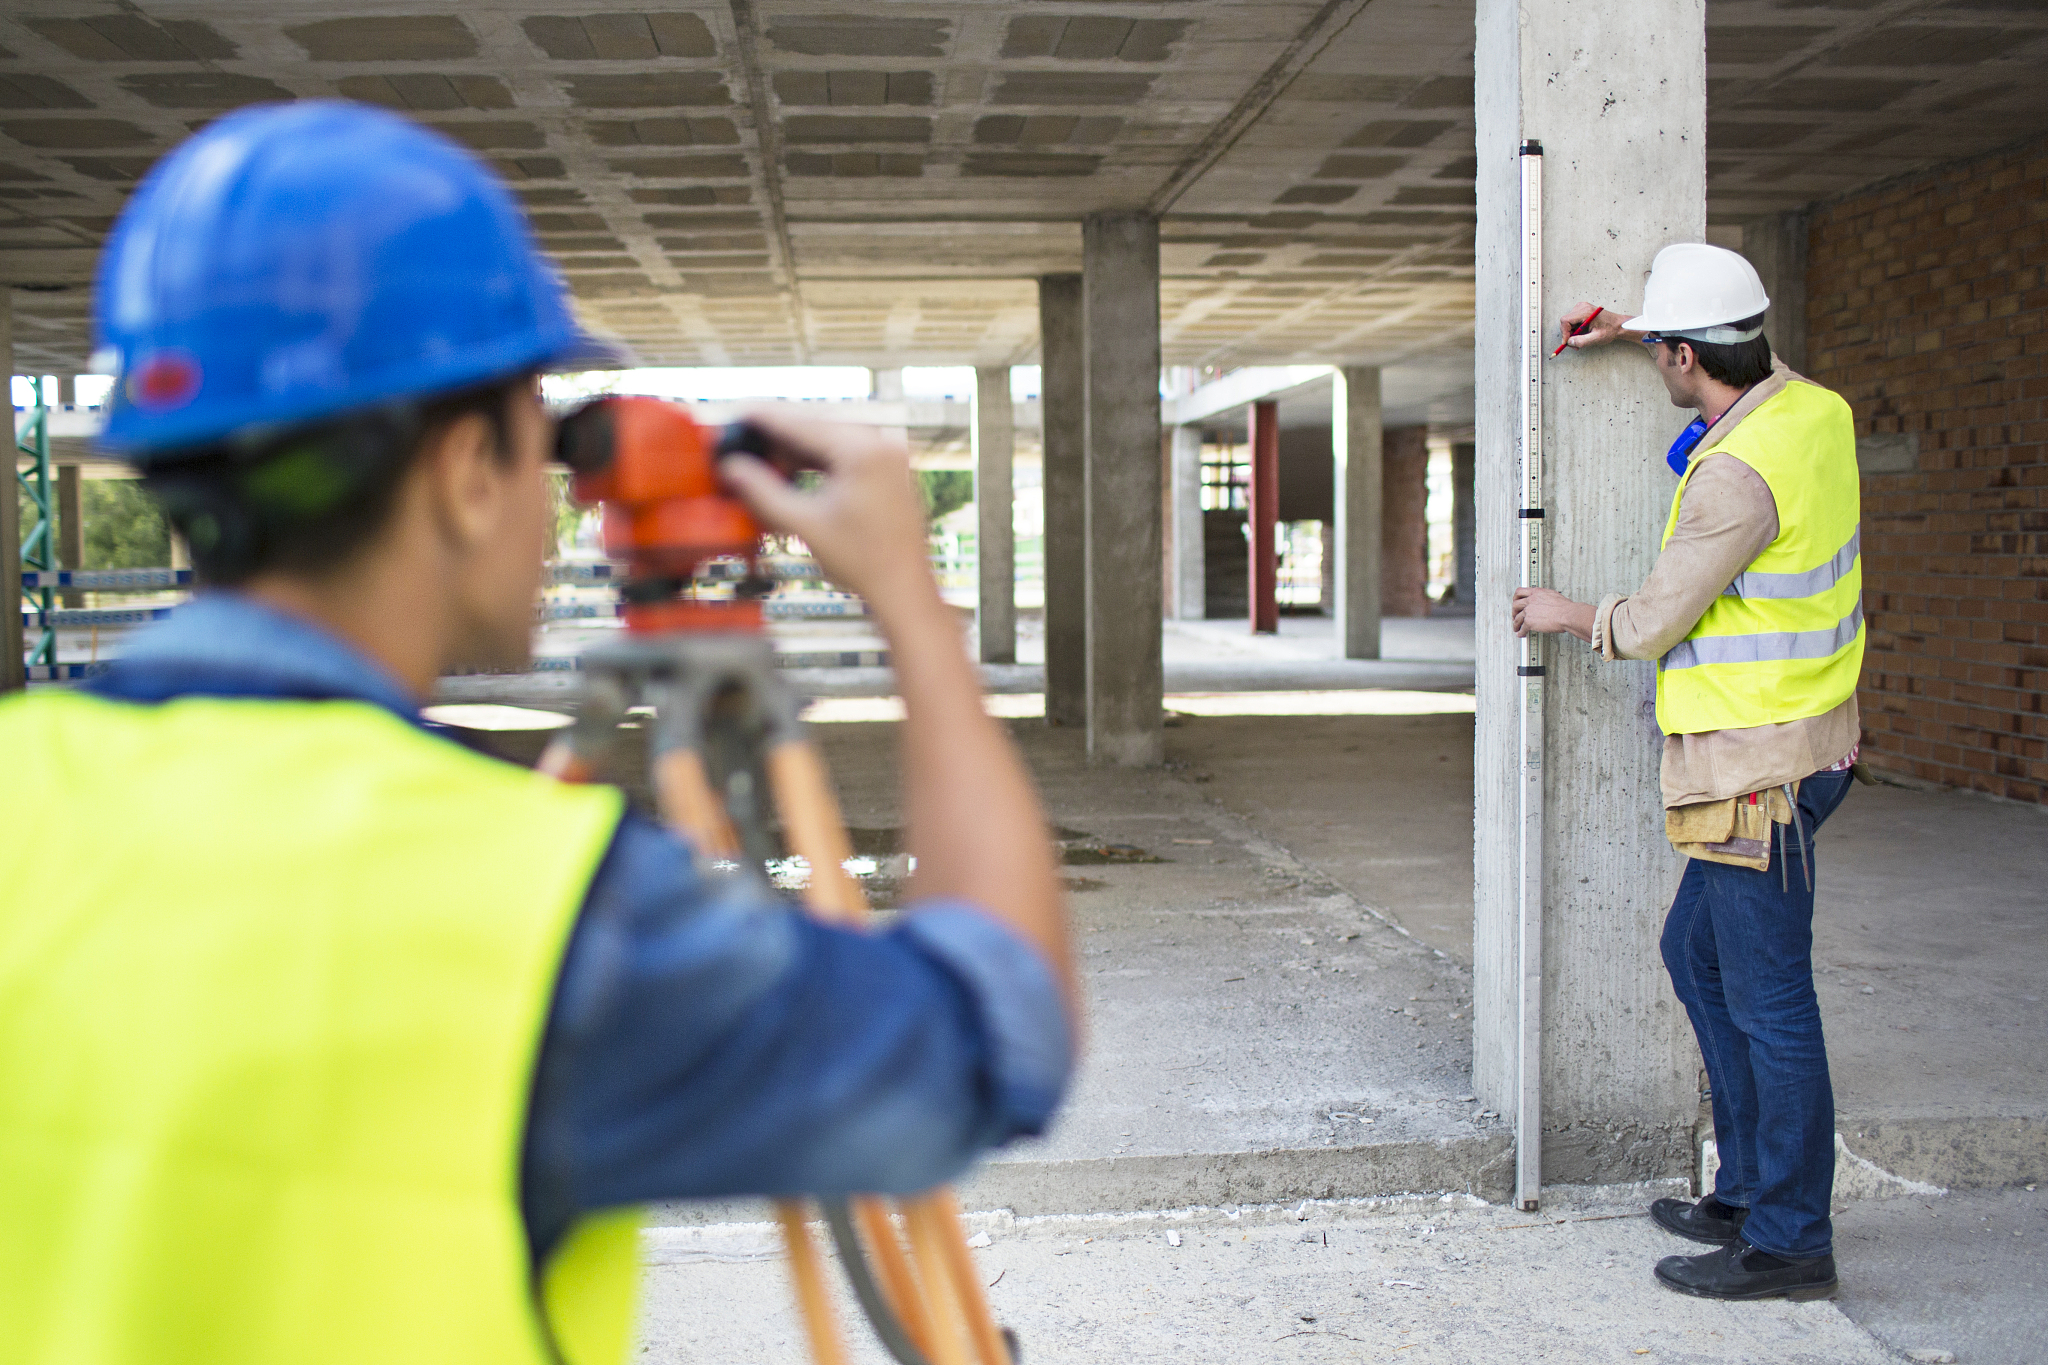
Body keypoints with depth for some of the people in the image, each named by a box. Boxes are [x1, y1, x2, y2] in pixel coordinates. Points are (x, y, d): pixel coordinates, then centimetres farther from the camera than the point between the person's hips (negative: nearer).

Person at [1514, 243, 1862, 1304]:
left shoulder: (1739, 471, -22)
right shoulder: (1813, 410, 6)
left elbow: (1654, 624, -13)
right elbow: (1755, 366, 32)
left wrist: (1566, 615, 7)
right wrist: (1637, 331, 26)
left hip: (1758, 765, -10)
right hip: (1783, 747, 10)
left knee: (1767, 998, -2)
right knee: (1696, 954, 19)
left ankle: (1789, 1242, 9)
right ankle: (1748, 1193, 28)